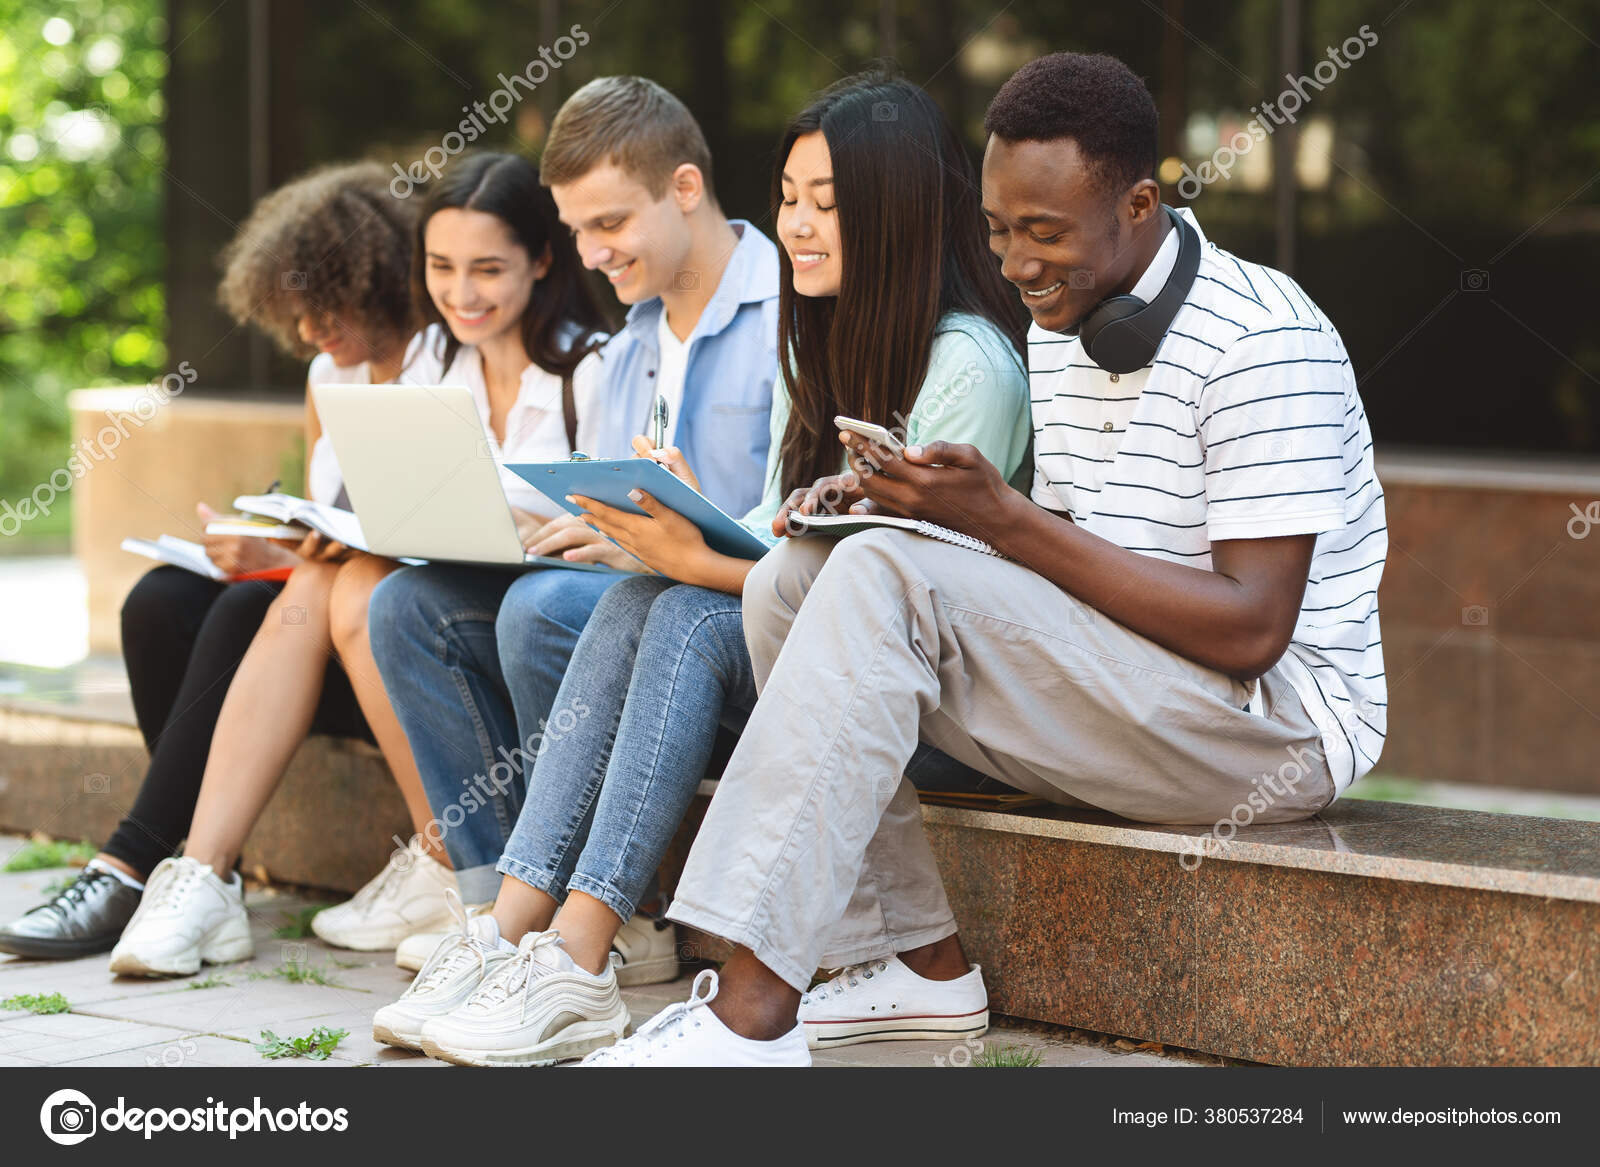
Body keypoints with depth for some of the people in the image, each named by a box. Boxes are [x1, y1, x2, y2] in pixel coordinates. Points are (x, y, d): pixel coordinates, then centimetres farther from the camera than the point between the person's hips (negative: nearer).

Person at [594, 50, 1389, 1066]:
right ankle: (917, 963, -6)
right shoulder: (1065, 325, 12)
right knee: (793, 578, -4)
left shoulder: (1263, 344, -16)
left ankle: (752, 1011, -30)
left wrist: (1003, 518, -22)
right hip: (1115, 701, 9)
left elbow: (1250, 628, -22)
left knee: (887, 581, -26)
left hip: (1279, 727, -9)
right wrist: (941, 505, -7)